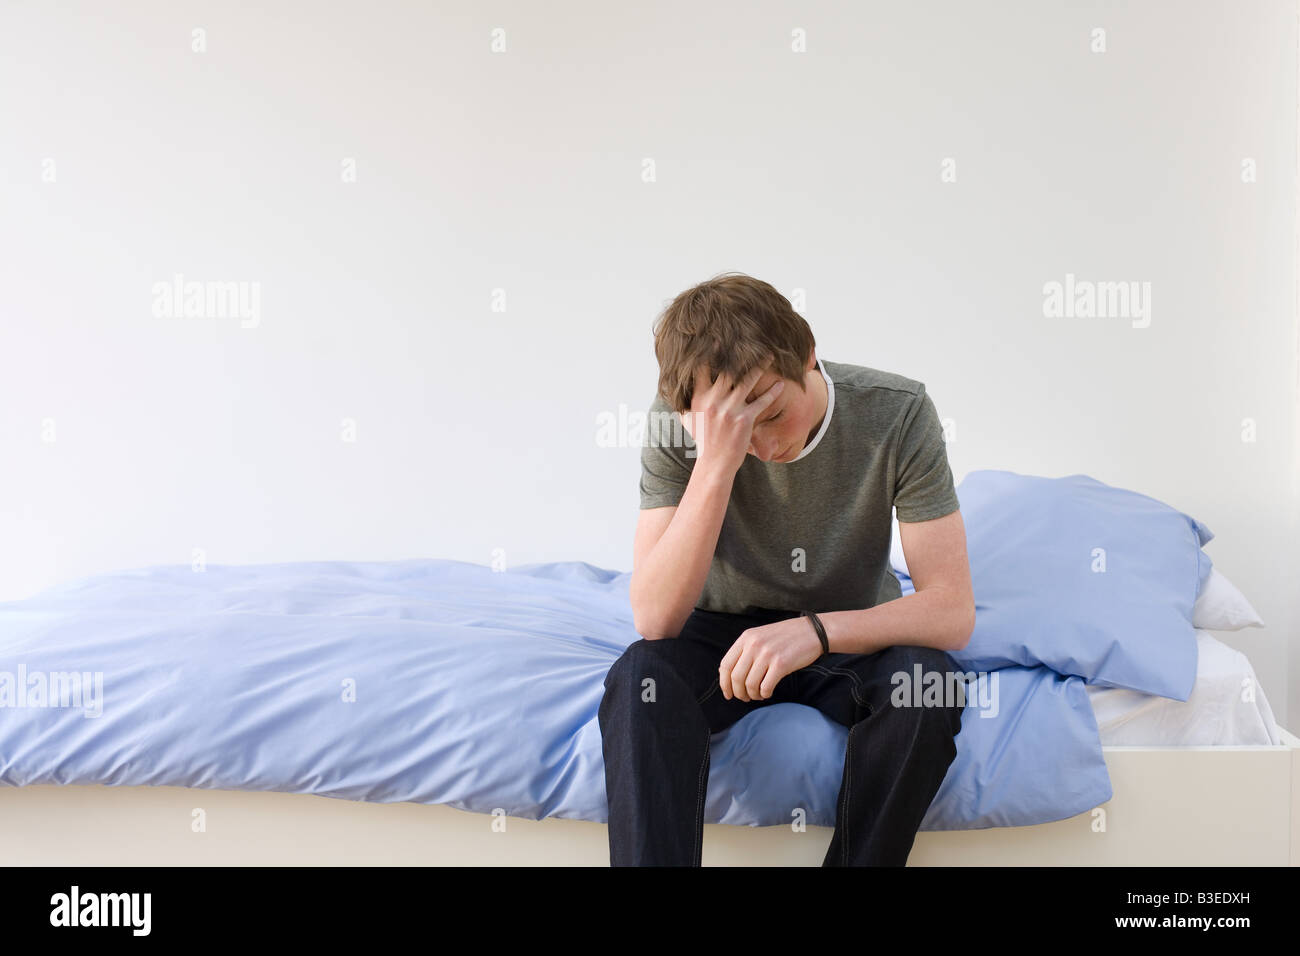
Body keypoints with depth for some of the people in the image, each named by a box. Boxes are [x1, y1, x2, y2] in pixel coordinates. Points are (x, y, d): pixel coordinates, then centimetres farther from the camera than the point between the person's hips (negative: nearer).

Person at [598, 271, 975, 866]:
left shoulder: (896, 413, -22)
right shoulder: (677, 423, -20)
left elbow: (954, 611, -22)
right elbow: (654, 619, -28)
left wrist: (813, 630, -38)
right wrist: (716, 465, -38)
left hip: (854, 633, 0)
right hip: (726, 630, 0)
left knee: (927, 682, -32)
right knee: (640, 678, -32)